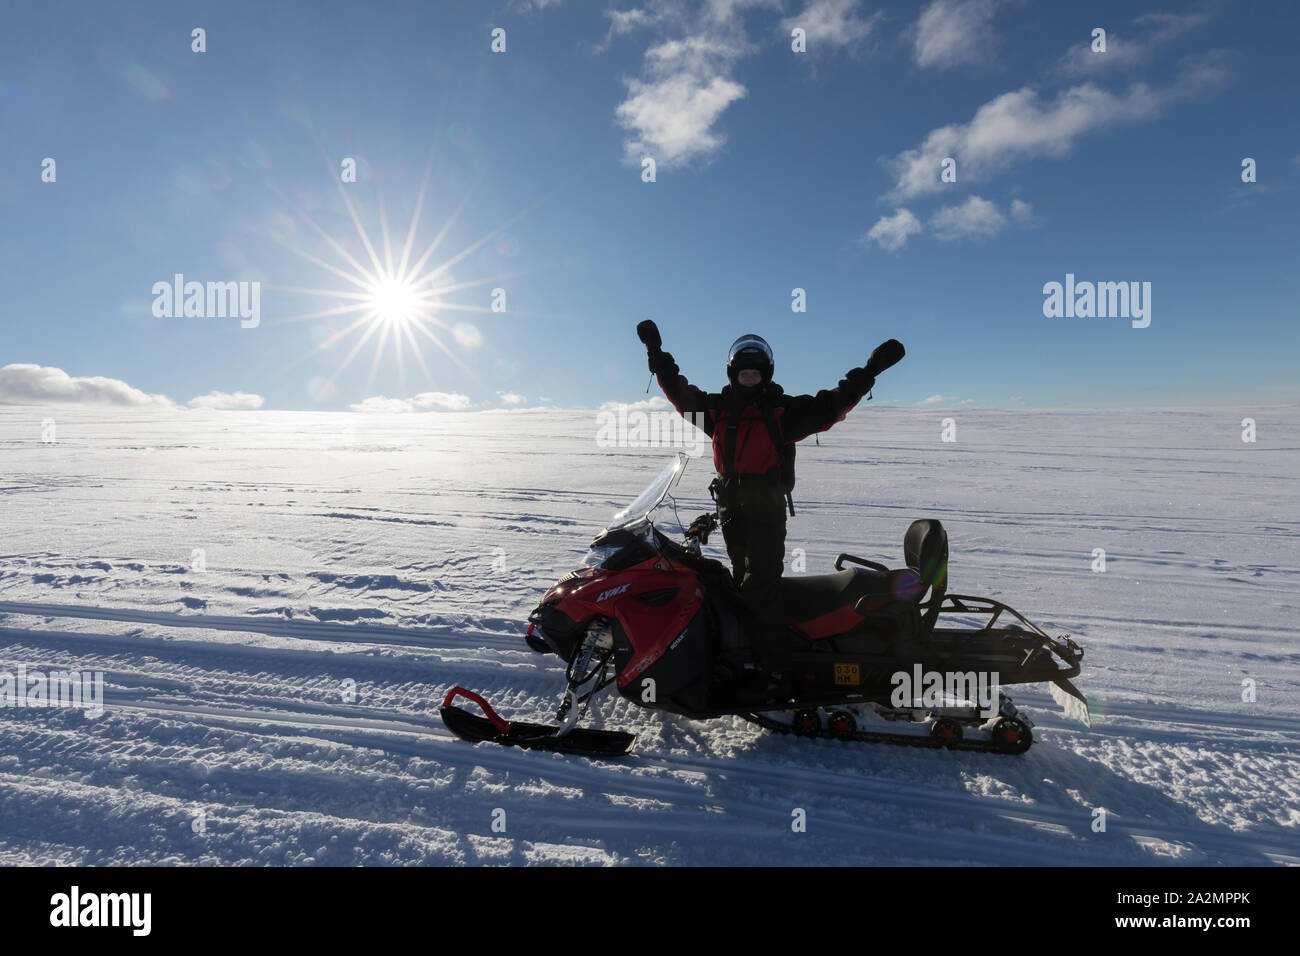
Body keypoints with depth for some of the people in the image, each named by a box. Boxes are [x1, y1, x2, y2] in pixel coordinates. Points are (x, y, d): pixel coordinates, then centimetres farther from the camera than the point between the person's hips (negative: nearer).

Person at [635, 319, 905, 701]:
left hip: (767, 512, -6)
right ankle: (753, 658, 26)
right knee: (746, 585, 14)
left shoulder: (783, 410, -1)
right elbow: (679, 391, 21)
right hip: (732, 512, 6)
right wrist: (657, 354, 23)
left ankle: (775, 672, -11)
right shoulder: (716, 408, 12)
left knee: (760, 589, -14)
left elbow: (831, 404, -7)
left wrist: (869, 370, -13)